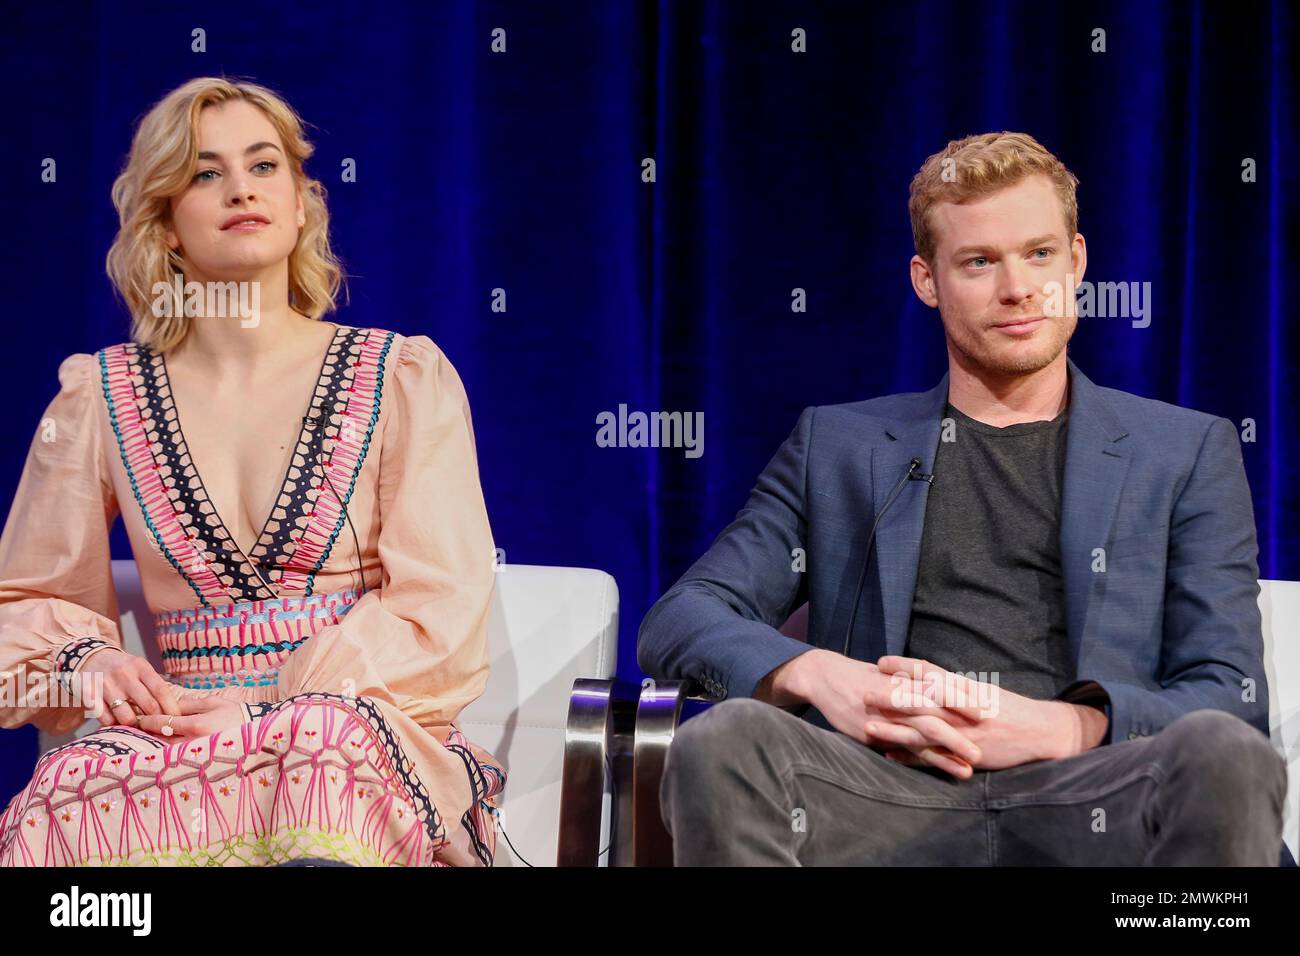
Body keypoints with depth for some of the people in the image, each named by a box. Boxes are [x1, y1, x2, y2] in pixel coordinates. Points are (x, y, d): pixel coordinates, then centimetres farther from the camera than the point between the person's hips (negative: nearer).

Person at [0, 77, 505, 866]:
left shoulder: (405, 377, 7)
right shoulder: (100, 396, 13)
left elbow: (438, 605, -1)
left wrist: (270, 704, -14)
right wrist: (86, 660, -5)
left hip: (360, 721, -1)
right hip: (180, 732, 1)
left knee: (324, 744, -40)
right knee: (73, 789, -36)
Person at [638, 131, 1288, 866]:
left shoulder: (1189, 452, 17)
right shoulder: (836, 446, 20)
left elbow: (1234, 699, 8)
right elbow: (679, 619, 12)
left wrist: (1056, 728, -12)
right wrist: (812, 674, -11)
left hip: (1089, 805, 0)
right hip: (885, 798, 1)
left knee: (1227, 756, -34)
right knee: (719, 743, -32)